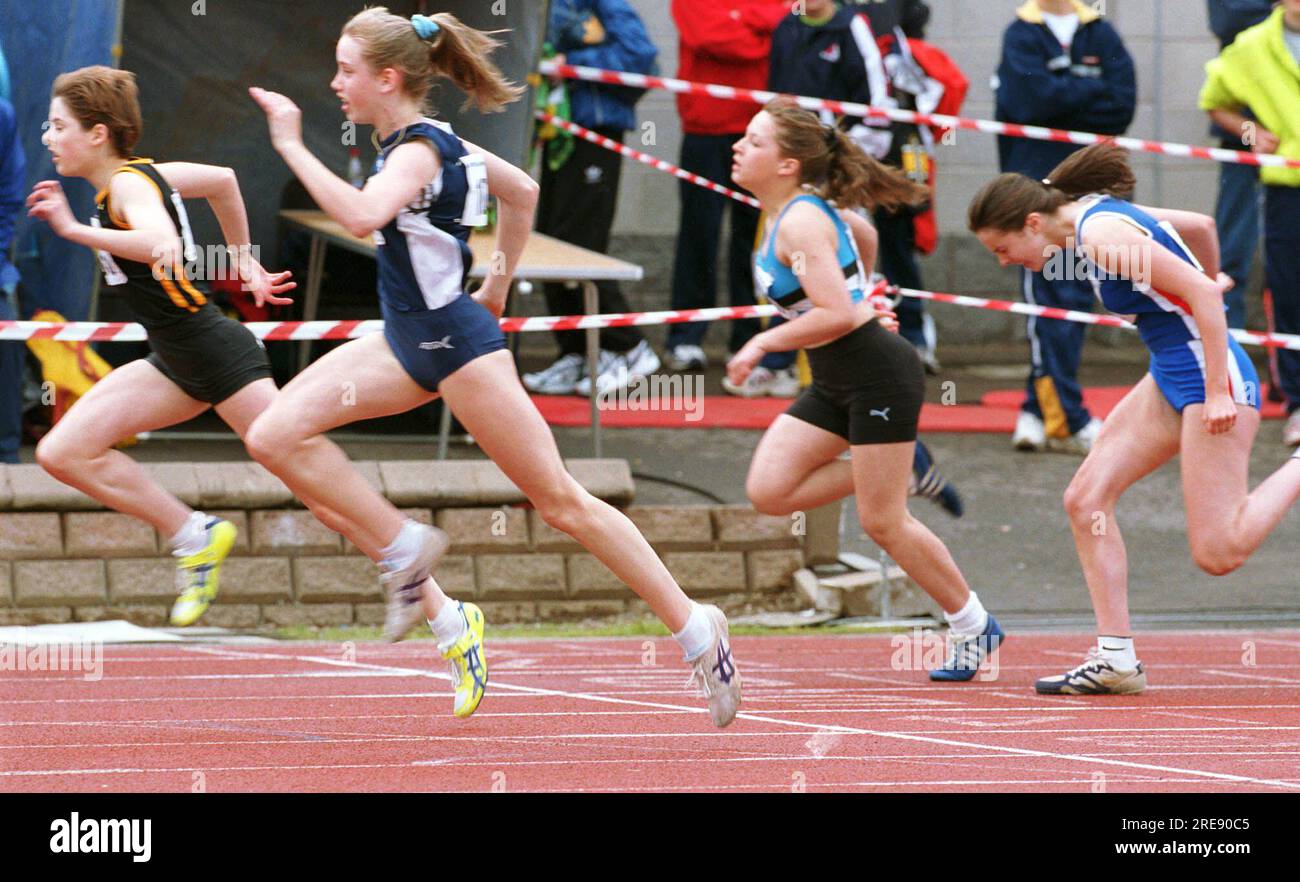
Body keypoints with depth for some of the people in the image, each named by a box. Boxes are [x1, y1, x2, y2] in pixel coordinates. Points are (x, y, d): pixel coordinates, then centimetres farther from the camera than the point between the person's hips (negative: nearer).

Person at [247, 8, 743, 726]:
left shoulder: (417, 152, -20)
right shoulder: (429, 141, 7)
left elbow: (362, 214, -41)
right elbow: (521, 189, 22)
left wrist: (293, 148, -34)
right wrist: (497, 284, 27)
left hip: (457, 344, -9)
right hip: (409, 343, 9)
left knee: (561, 502, -2)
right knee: (276, 437, -5)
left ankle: (695, 628, 8)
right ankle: (407, 551, 2)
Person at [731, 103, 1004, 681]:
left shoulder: (799, 223, -20)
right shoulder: (805, 208, 8)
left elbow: (836, 314, -29)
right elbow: (865, 238, 26)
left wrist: (763, 344, -19)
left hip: (879, 375, -9)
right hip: (837, 383, 9)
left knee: (883, 523, -2)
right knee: (768, 489, -2)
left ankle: (973, 627, 13)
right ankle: (888, 472, 14)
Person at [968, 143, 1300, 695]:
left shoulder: (1104, 236, -21)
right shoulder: (1096, 212, 6)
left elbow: (1204, 294, -25)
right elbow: (1203, 227, 19)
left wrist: (1217, 392, -25)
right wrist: (1209, 281, 37)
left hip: (1211, 375, -10)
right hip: (1171, 377, 10)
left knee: (1217, 555, -9)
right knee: (1086, 500, 2)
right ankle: (1115, 660, 2)